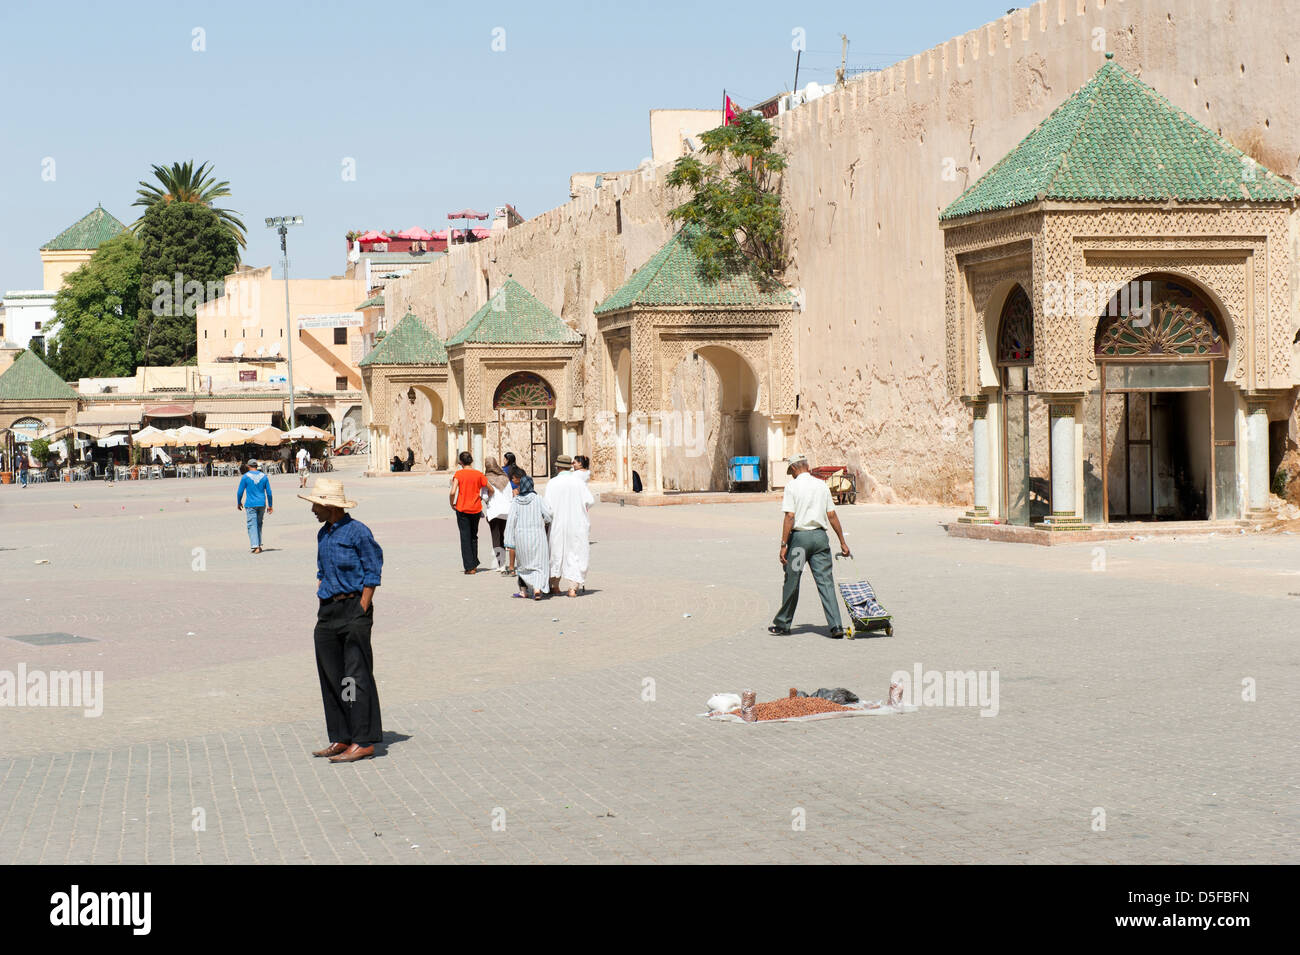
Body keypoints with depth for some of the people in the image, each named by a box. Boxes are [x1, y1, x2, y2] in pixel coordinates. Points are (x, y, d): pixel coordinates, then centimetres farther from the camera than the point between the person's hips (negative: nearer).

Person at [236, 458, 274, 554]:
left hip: (250, 504, -4)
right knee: (259, 524, 18)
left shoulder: (245, 477, -6)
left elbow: (240, 492, -3)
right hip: (262, 504, 4)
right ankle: (259, 544, 20)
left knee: (252, 525, -3)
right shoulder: (264, 476, 3)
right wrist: (270, 506, 12)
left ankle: (256, 547, -13)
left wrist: (239, 503, 13)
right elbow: (269, 492, 5)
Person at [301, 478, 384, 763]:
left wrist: (360, 611, -12)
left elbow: (373, 573, -9)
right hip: (328, 612, 8)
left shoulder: (358, 532, -10)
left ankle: (364, 741, -2)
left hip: (354, 608, -8)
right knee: (330, 677, 8)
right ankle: (341, 738, 15)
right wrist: (323, 607, 14)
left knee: (357, 677, -6)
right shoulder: (323, 534, 14)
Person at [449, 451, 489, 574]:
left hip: (462, 509, -3)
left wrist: (452, 504, -1)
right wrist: (483, 498, 20)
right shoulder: (478, 473, -2)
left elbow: (453, 492, -18)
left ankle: (469, 567, -4)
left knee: (465, 537, 2)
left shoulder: (459, 473, -9)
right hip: (476, 509, 3)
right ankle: (474, 564, 25)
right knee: (474, 536, 19)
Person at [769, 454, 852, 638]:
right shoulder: (822, 485, 8)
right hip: (820, 536, 4)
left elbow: (789, 517, -12)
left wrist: (783, 545, -11)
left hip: (799, 536, -4)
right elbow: (832, 515, 9)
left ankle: (783, 624, 20)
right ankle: (835, 625, -7)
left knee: (791, 582, 8)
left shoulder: (792, 486, -5)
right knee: (826, 582, 2)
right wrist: (842, 542, 13)